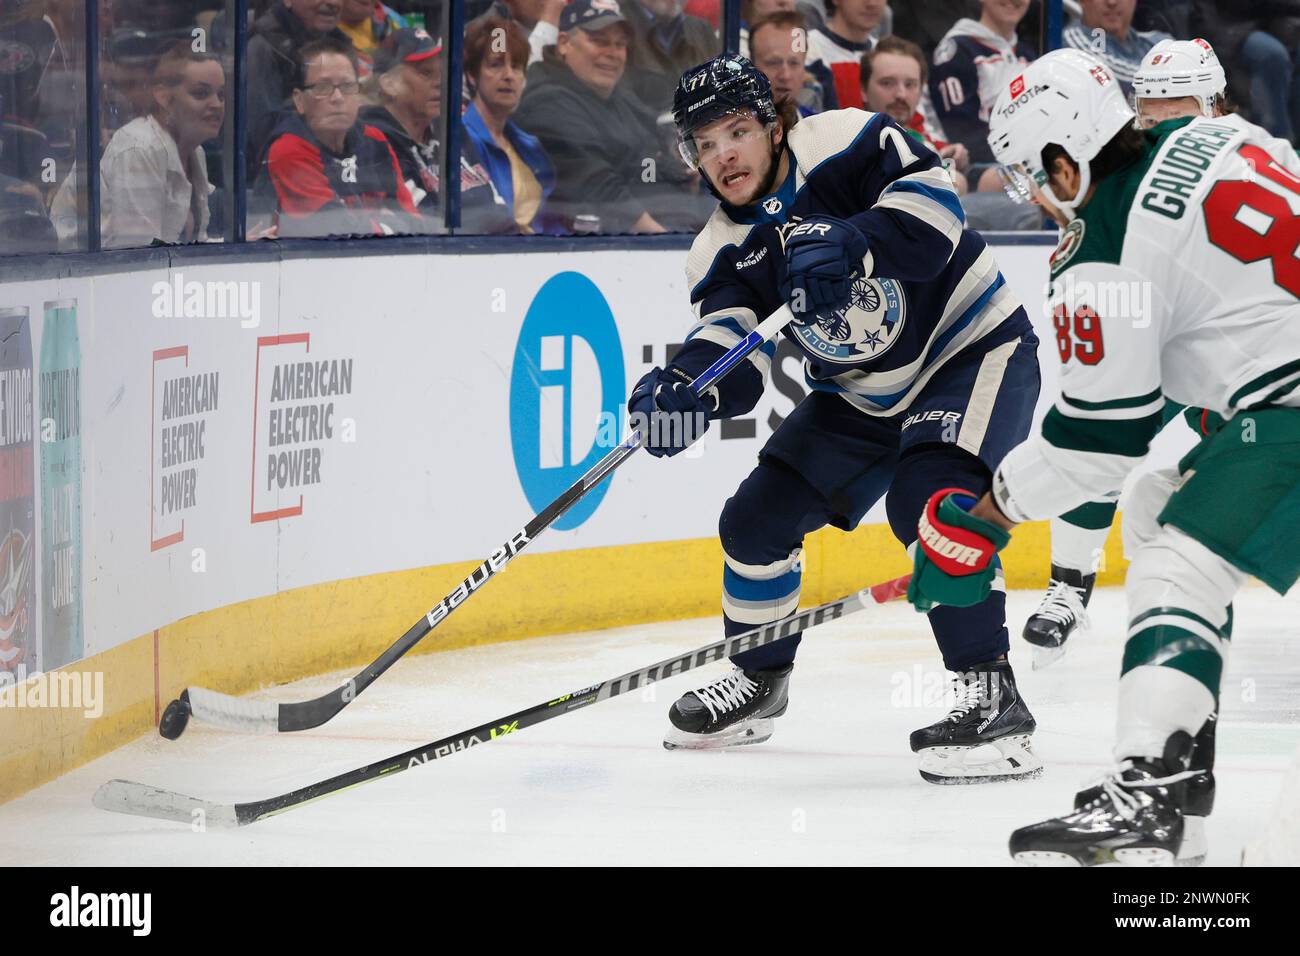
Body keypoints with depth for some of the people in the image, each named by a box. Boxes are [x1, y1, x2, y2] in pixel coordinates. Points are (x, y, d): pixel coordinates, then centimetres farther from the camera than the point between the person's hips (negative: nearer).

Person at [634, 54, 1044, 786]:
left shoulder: (843, 144, -19)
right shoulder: (725, 252, -6)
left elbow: (932, 198, -33)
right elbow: (736, 352, -20)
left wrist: (849, 246, -47)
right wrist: (688, 385, -43)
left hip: (972, 351, -7)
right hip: (862, 396, 7)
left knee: (926, 500, -30)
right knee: (758, 519, 6)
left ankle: (995, 702, -29)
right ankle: (759, 683, 31)